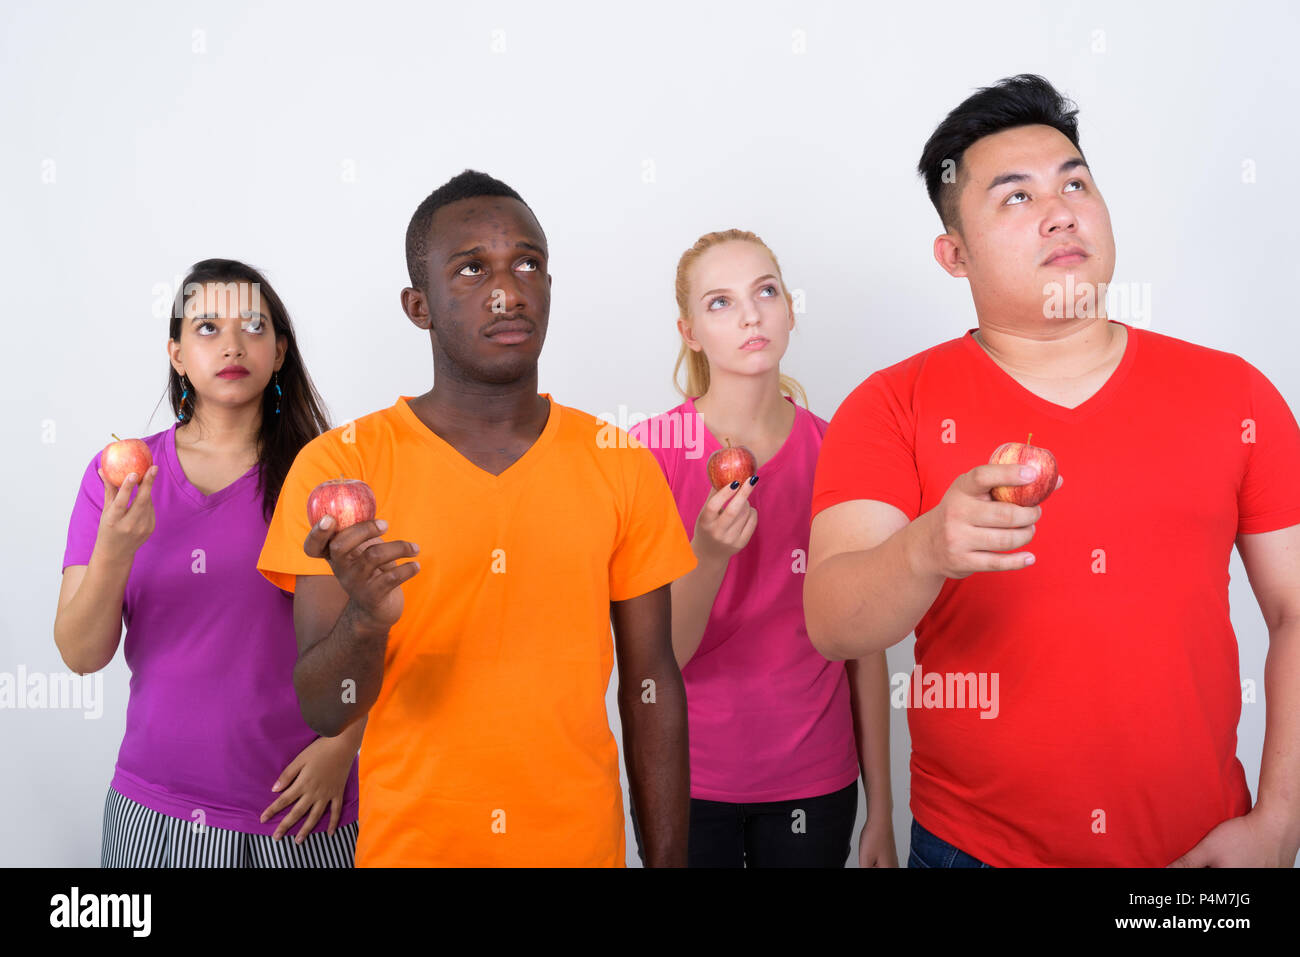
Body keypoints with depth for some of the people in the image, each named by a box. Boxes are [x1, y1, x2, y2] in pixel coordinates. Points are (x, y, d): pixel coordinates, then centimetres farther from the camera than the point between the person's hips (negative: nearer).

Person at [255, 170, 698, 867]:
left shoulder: (621, 467, -4)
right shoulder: (338, 466, -9)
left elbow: (650, 683, 0)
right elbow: (323, 712, -10)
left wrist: (668, 857, 0)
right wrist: (366, 619, -29)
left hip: (582, 840, 2)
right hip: (408, 843, -1)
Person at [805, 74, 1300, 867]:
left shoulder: (1233, 393, -1)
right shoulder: (893, 408, -8)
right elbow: (830, 623, -19)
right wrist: (924, 552, -38)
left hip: (1200, 843, 2)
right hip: (973, 841, -1)